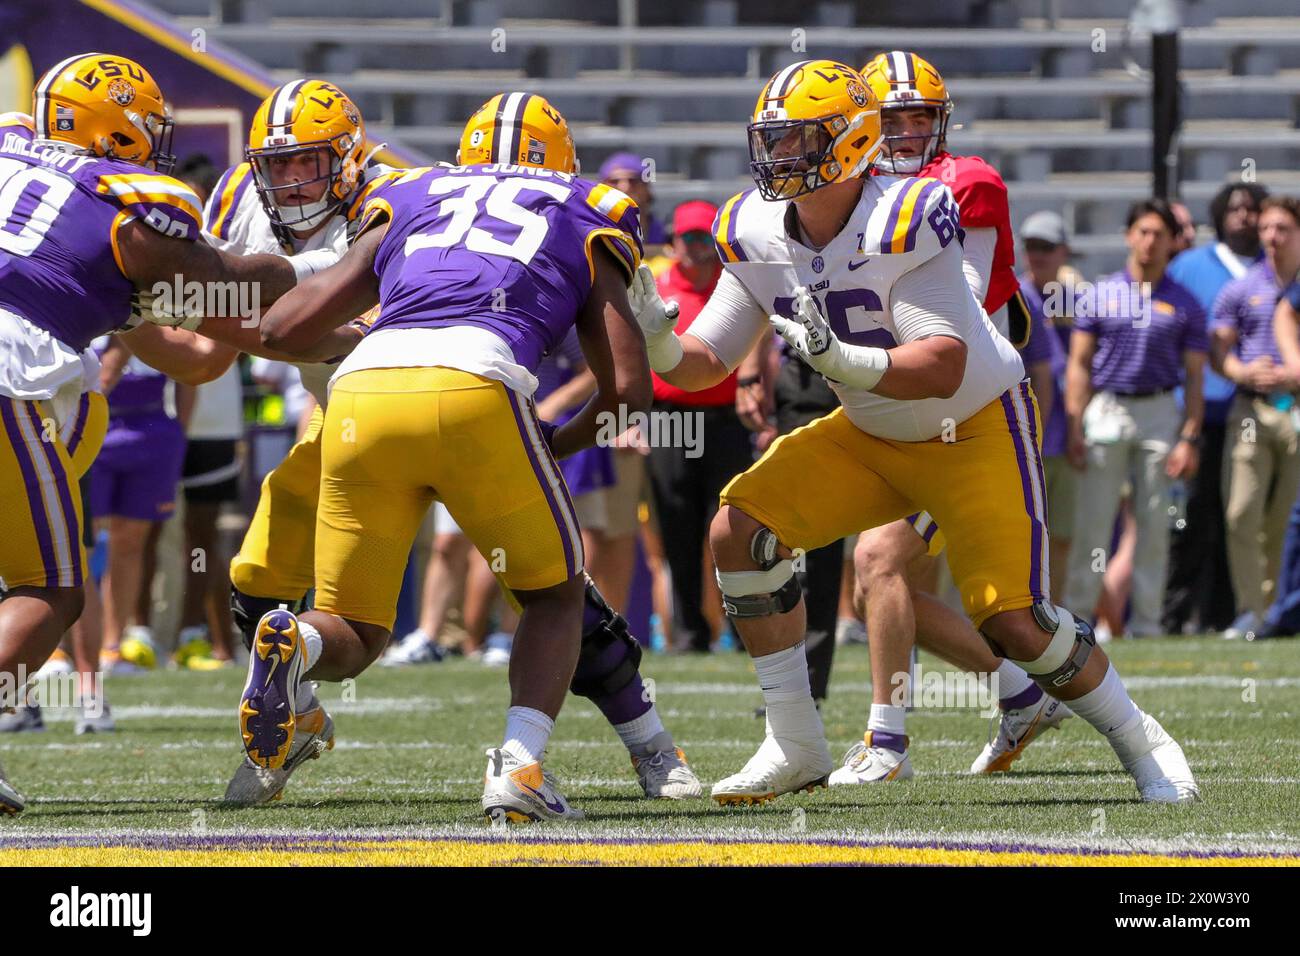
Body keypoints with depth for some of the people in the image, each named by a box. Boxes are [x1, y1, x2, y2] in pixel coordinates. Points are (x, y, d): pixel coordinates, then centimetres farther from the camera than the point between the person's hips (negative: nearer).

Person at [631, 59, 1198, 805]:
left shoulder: (905, 222, -30)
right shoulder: (758, 237, -9)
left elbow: (943, 370, -35)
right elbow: (707, 364, -5)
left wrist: (842, 361, -50)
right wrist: (660, 345, -28)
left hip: (976, 428, -6)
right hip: (874, 436, 7)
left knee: (1012, 623, -15)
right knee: (740, 531, -10)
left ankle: (1140, 739, 12)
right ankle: (796, 749, -1)